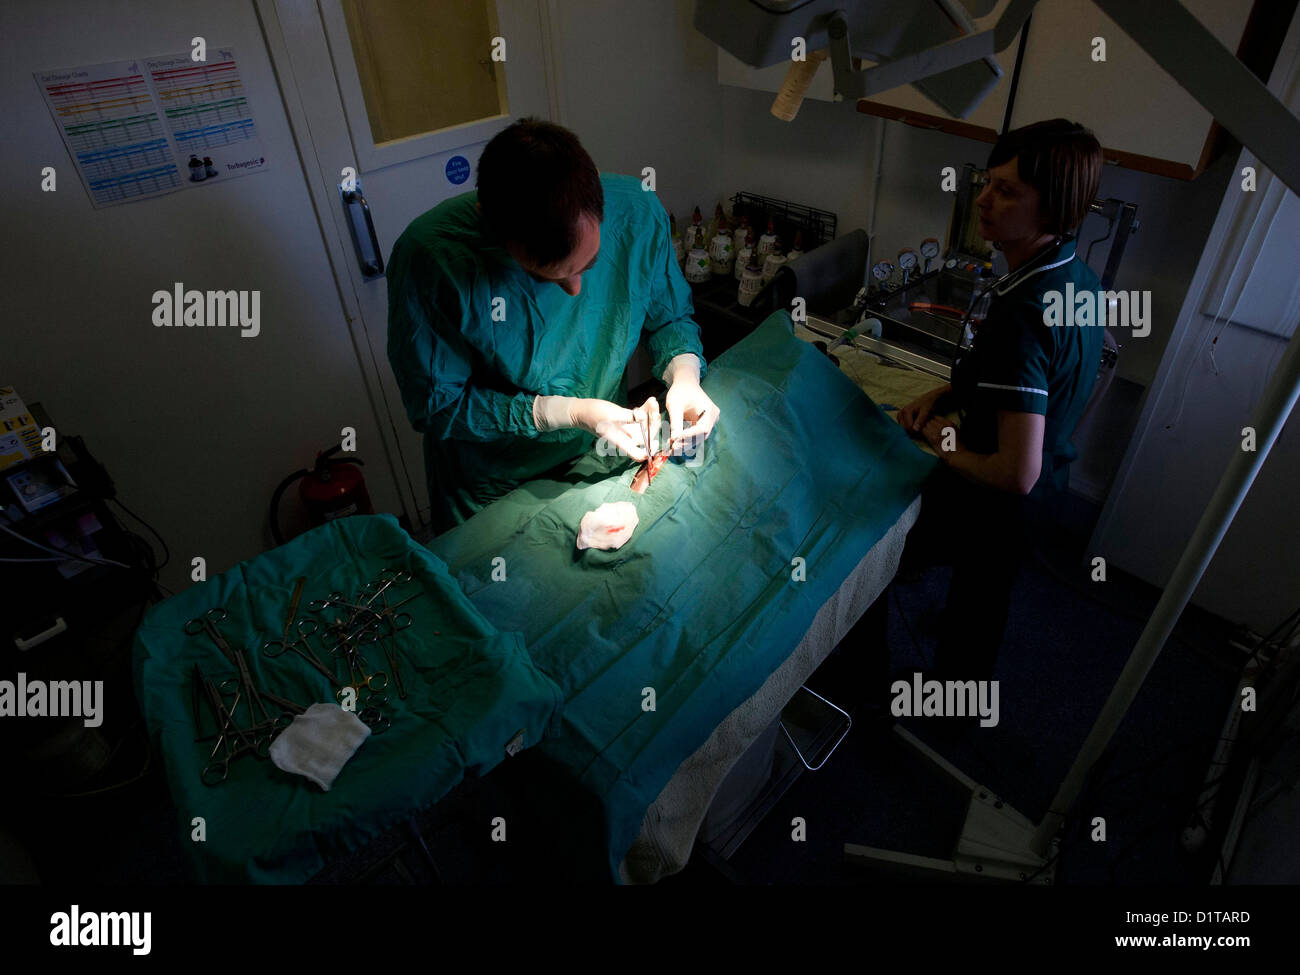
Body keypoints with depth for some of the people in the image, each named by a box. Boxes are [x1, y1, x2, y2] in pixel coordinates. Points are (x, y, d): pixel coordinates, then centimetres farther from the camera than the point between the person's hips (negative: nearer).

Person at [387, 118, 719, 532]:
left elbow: (671, 317, -3)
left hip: (604, 461, 3)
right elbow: (435, 405, -22)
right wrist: (569, 414, -29)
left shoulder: (636, 213, -21)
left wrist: (684, 373, -25)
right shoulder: (428, 257, -31)